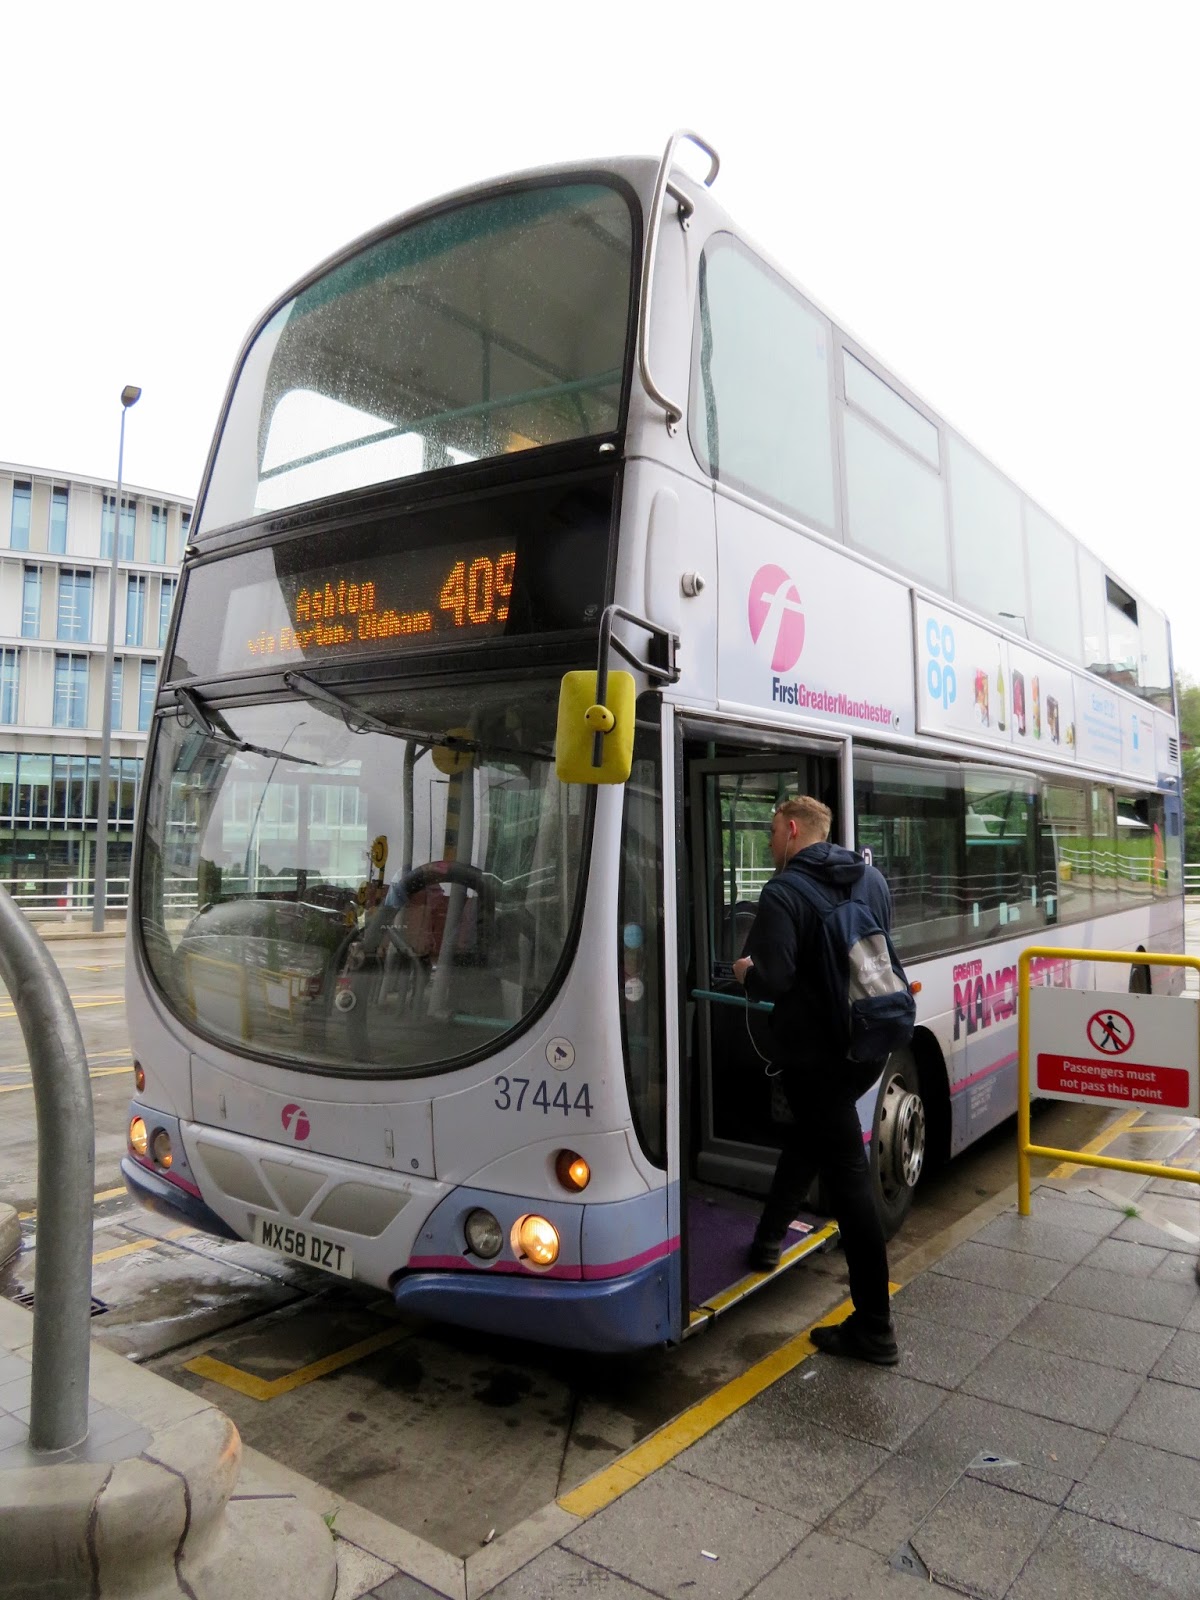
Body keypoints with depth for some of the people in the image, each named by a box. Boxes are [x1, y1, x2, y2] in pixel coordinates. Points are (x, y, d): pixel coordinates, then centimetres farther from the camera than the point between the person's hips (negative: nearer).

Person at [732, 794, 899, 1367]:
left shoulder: (784, 892, -17)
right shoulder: (872, 878, 7)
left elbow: (772, 980, -26)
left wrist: (746, 972, -3)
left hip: (815, 1052, -8)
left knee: (847, 1177, -2)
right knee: (809, 1131, 28)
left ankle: (874, 1329, 9)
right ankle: (769, 1235, 44)